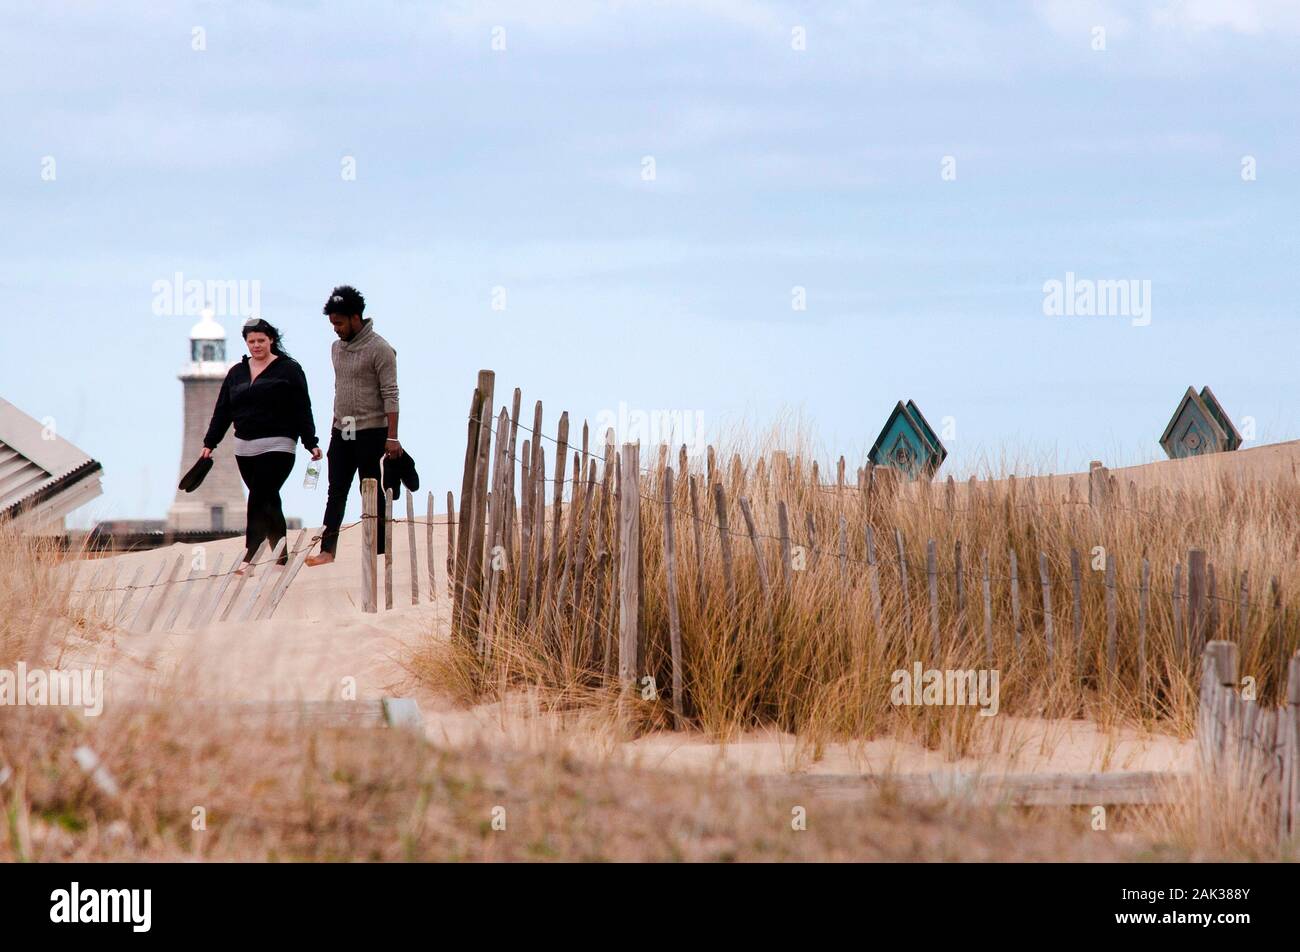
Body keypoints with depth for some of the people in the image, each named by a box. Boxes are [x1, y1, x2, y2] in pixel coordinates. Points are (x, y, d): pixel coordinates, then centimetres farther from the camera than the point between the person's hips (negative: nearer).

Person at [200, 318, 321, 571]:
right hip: (245, 449, 6)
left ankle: (249, 557, -18)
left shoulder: (288, 369, -1)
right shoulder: (237, 373, 14)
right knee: (268, 502, 9)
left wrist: (311, 443, -7)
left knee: (259, 500, -14)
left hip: (277, 447, -6)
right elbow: (222, 410, 16)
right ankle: (281, 555, 15)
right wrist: (210, 443, 12)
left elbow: (302, 410, -3)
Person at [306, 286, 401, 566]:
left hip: (370, 432, -7)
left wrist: (392, 437, -19)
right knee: (336, 493, 1)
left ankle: (378, 552, 5)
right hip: (341, 432, 7)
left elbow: (390, 395, -14)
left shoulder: (379, 349, -10)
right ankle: (327, 551, -3)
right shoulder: (337, 348, 12)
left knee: (373, 496, -1)